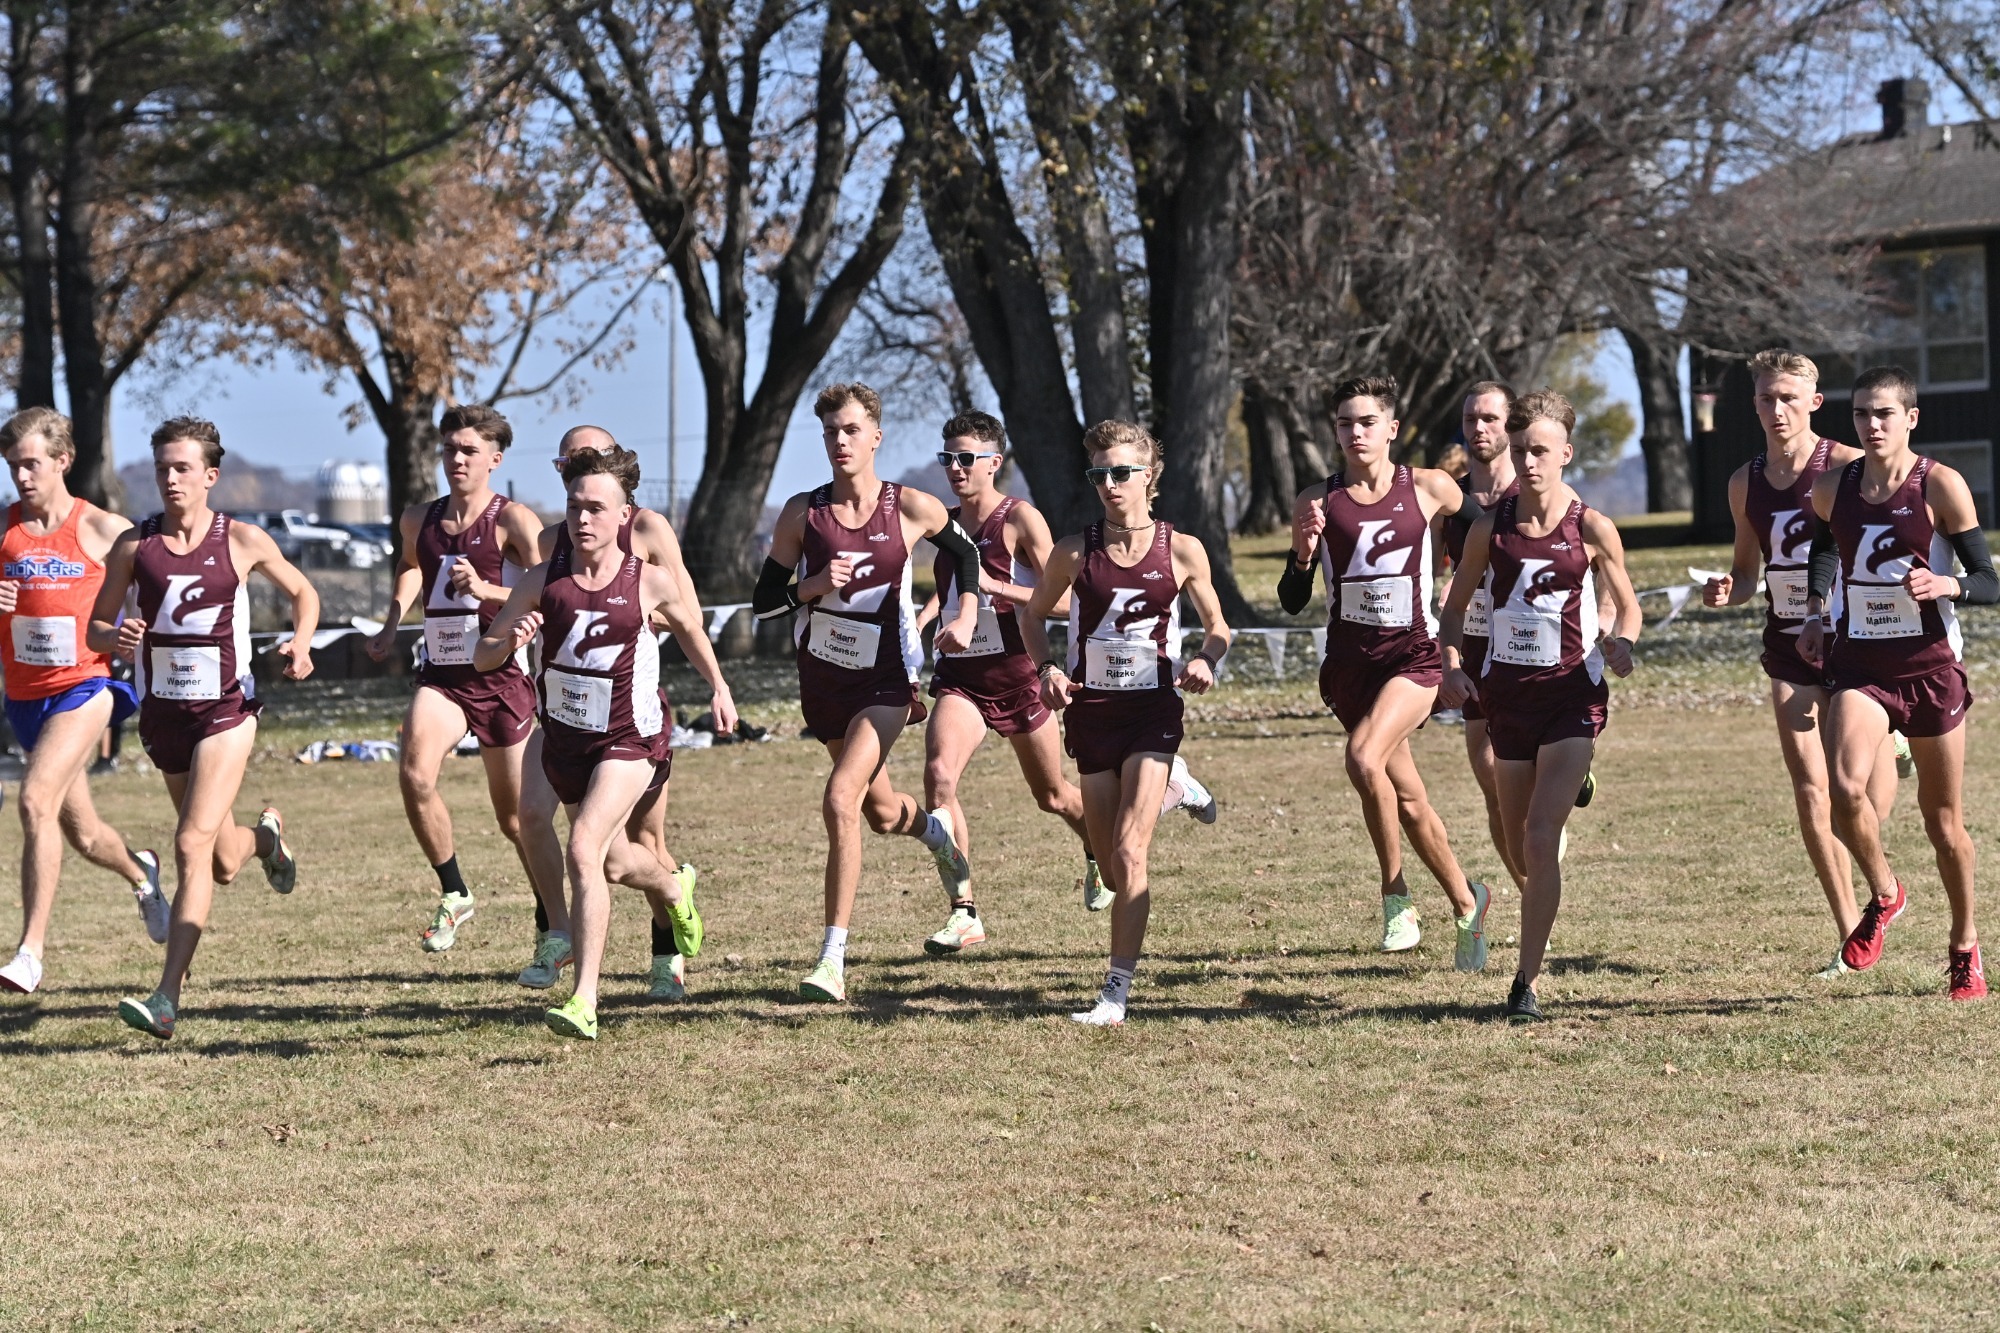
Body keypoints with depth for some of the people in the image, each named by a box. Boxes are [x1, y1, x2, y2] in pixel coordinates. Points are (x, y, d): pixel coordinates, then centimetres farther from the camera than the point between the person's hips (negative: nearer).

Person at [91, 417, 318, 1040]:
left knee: (193, 845, -18)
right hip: (161, 712, 4)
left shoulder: (243, 540, -4)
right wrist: (116, 637, -19)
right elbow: (96, 627, 5)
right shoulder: (133, 545, -1)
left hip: (225, 711, -4)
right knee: (223, 864, 16)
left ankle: (167, 998, -21)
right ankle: (264, 835, 55)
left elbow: (303, 593, 11)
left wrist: (301, 643, -9)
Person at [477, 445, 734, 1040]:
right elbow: (482, 657, -6)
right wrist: (510, 640, -28)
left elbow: (689, 627, 11)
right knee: (612, 858, 23)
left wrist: (719, 687, 21)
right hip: (565, 739, 4)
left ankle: (585, 1002, -24)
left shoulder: (650, 582, -12)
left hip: (631, 739, -4)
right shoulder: (543, 582, -8)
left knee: (583, 850, -23)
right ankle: (675, 891, 60)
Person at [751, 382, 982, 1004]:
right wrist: (815, 585, -19)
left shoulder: (911, 508, -8)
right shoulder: (802, 513, -5)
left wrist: (967, 615, -2)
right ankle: (936, 830, 58)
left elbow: (965, 553, 12)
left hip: (886, 678, -4)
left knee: (841, 800, -22)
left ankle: (833, 959, -20)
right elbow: (764, 599, -2)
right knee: (880, 811, 19)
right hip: (823, 678, 4)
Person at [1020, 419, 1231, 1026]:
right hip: (1091, 710, 3)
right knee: (1110, 866, 10)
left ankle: (1117, 992, -14)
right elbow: (1034, 614, 13)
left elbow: (1217, 626, 7)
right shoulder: (1075, 552, -2)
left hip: (1154, 710, -2)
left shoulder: (1181, 550, -5)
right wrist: (1047, 667, -5)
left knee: (1130, 853, -16)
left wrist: (1206, 660, -14)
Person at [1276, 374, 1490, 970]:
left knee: (1364, 756, -28)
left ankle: (1396, 892, -12)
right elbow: (1292, 601, 1)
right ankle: (1466, 901, 31)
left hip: (1413, 657, -3)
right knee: (1408, 797, 11)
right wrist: (1302, 553, -16)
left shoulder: (1429, 489, -3)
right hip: (1348, 663, 3)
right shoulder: (1318, 501, 0)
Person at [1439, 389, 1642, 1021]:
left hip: (1572, 692, -4)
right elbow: (1456, 605, 10)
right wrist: (1453, 663, -7)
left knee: (1541, 838, -15)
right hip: (1507, 693, 4)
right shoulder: (1491, 529, 0)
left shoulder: (1591, 529, -6)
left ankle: (1526, 982, -11)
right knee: (1519, 847, 12)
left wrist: (1620, 643, -17)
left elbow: (1628, 607, 5)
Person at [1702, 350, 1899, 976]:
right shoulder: (1745, 483, 8)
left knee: (1859, 791, -1)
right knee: (1810, 789, -5)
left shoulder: (1850, 469, -8)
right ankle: (1849, 933, 0)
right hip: (1790, 653, 4)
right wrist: (1727, 590, -3)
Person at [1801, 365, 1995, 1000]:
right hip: (1859, 664, 2)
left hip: (1930, 666, -2)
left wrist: (1945, 585, -27)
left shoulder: (1941, 486, -8)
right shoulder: (1833, 489, 3)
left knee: (1943, 819, 7)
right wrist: (1815, 616, 15)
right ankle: (1883, 893, 4)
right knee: (1845, 786, -24)